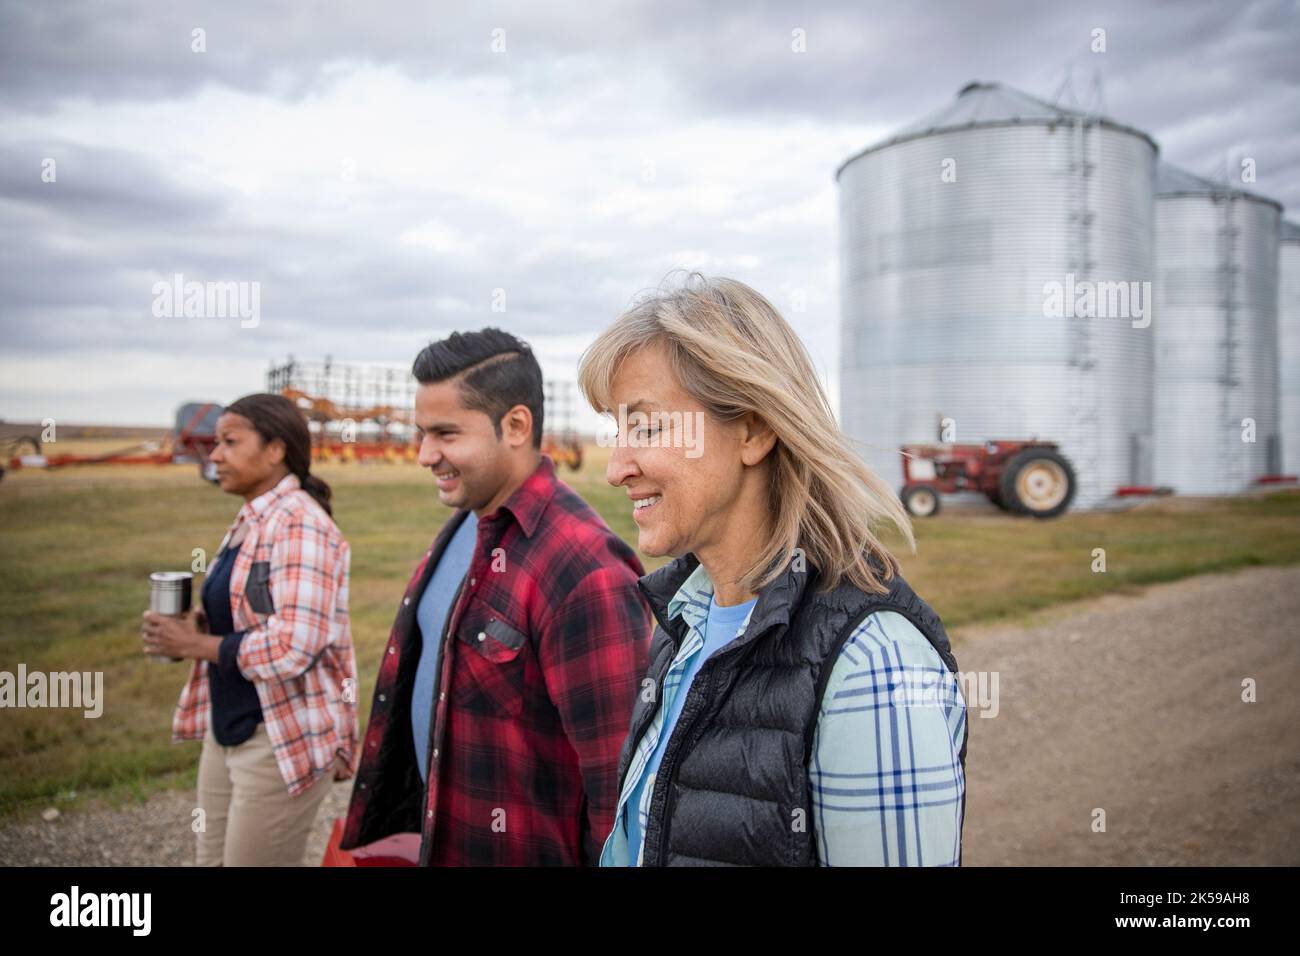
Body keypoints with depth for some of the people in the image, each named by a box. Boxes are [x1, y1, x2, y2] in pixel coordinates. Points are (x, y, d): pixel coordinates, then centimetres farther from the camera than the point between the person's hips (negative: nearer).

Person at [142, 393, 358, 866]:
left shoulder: (299, 524, -19)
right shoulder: (249, 522, 10)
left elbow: (293, 646, -27)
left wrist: (194, 645, -16)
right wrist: (198, 623, 2)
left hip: (281, 739, -9)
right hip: (227, 730, 9)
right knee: (214, 859, 19)